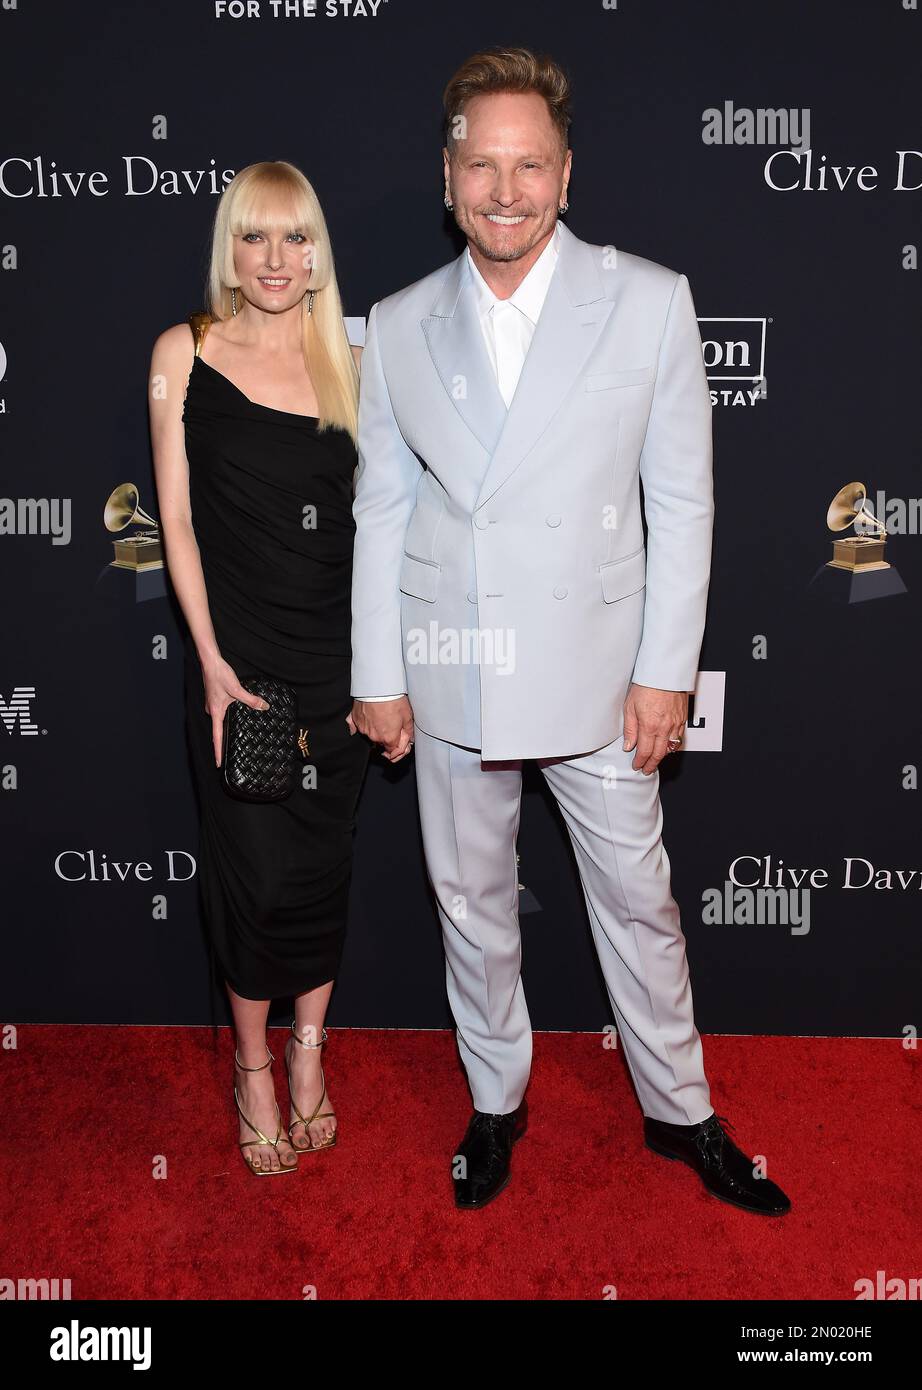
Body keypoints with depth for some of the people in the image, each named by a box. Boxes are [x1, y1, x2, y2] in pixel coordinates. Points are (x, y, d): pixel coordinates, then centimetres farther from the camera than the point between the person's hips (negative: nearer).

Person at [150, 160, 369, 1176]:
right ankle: (253, 1065, 28)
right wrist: (213, 664, -8)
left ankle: (309, 1051, 33)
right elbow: (177, 520, -2)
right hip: (236, 659, -2)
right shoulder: (184, 352, 0)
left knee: (324, 867, 11)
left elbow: (372, 520, 6)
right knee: (256, 873, 4)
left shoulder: (346, 362, 6)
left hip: (338, 659, 2)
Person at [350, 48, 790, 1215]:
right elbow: (381, 508, 5)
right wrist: (376, 675, 3)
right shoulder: (398, 327, 2)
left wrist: (665, 671, -7)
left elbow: (681, 499, -3)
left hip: (594, 672, -2)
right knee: (471, 903, 15)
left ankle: (680, 1111, 34)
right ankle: (496, 1103, 37)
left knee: (638, 901, 11)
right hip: (450, 677, 2)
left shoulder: (649, 302, -4)